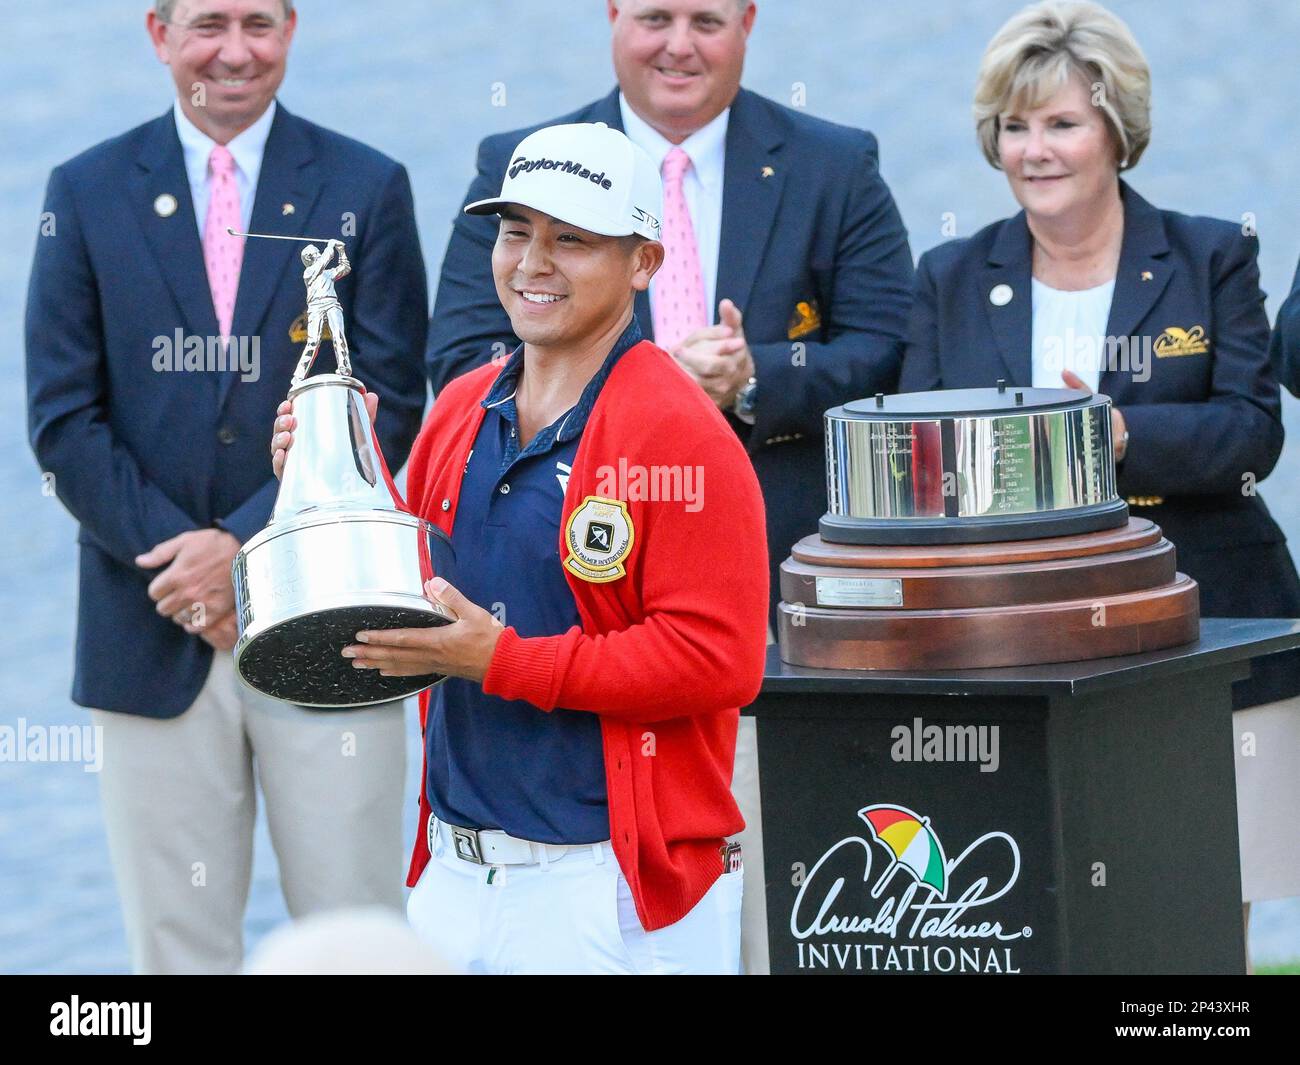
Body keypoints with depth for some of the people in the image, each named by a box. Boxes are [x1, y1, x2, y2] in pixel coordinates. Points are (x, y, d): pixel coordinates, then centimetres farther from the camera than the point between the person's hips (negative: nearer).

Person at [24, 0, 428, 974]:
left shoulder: (366, 189, 4)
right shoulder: (87, 193, 6)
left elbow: (388, 411, -2)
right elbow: (64, 419, 2)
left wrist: (245, 546, -12)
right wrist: (175, 561, -10)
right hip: (152, 632, 1)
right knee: (176, 943, 5)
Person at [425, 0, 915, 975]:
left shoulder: (838, 170, 10)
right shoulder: (518, 169, 8)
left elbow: (888, 355, 2)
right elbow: (462, 363, -1)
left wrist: (755, 381, -15)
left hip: (782, 600, 0)